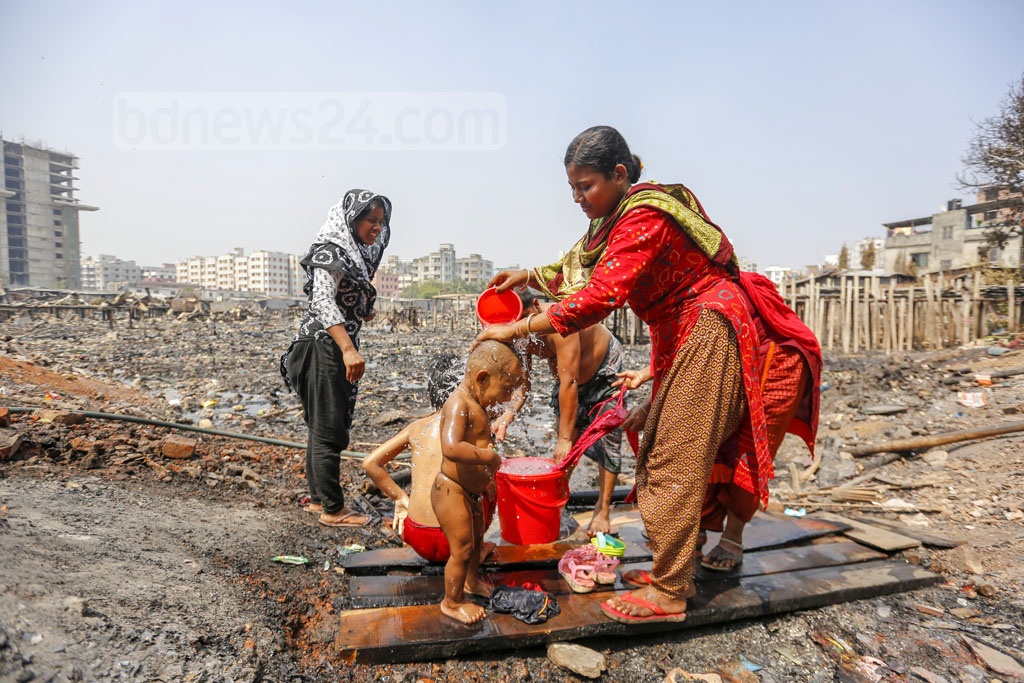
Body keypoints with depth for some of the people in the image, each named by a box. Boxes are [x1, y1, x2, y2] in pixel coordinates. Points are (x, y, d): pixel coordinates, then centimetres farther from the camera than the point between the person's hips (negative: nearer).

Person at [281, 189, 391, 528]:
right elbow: (323, 302, -26)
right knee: (329, 430, -4)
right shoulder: (332, 252, -14)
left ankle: (318, 497, 28)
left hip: (339, 348, 10)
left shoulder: (353, 254, 15)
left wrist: (364, 308, 6)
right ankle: (333, 509, 6)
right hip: (325, 347, -10)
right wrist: (348, 348, -35)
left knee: (323, 426, 16)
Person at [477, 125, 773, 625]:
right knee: (656, 458, 11)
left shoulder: (645, 217, -22)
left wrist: (517, 330, -29)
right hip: (679, 339, 10)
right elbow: (581, 273, 17)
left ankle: (668, 593, 3)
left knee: (675, 464, -8)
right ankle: (673, 570, 23)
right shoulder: (618, 218, 8)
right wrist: (529, 276, 1)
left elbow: (601, 295, -32)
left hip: (707, 333, -10)